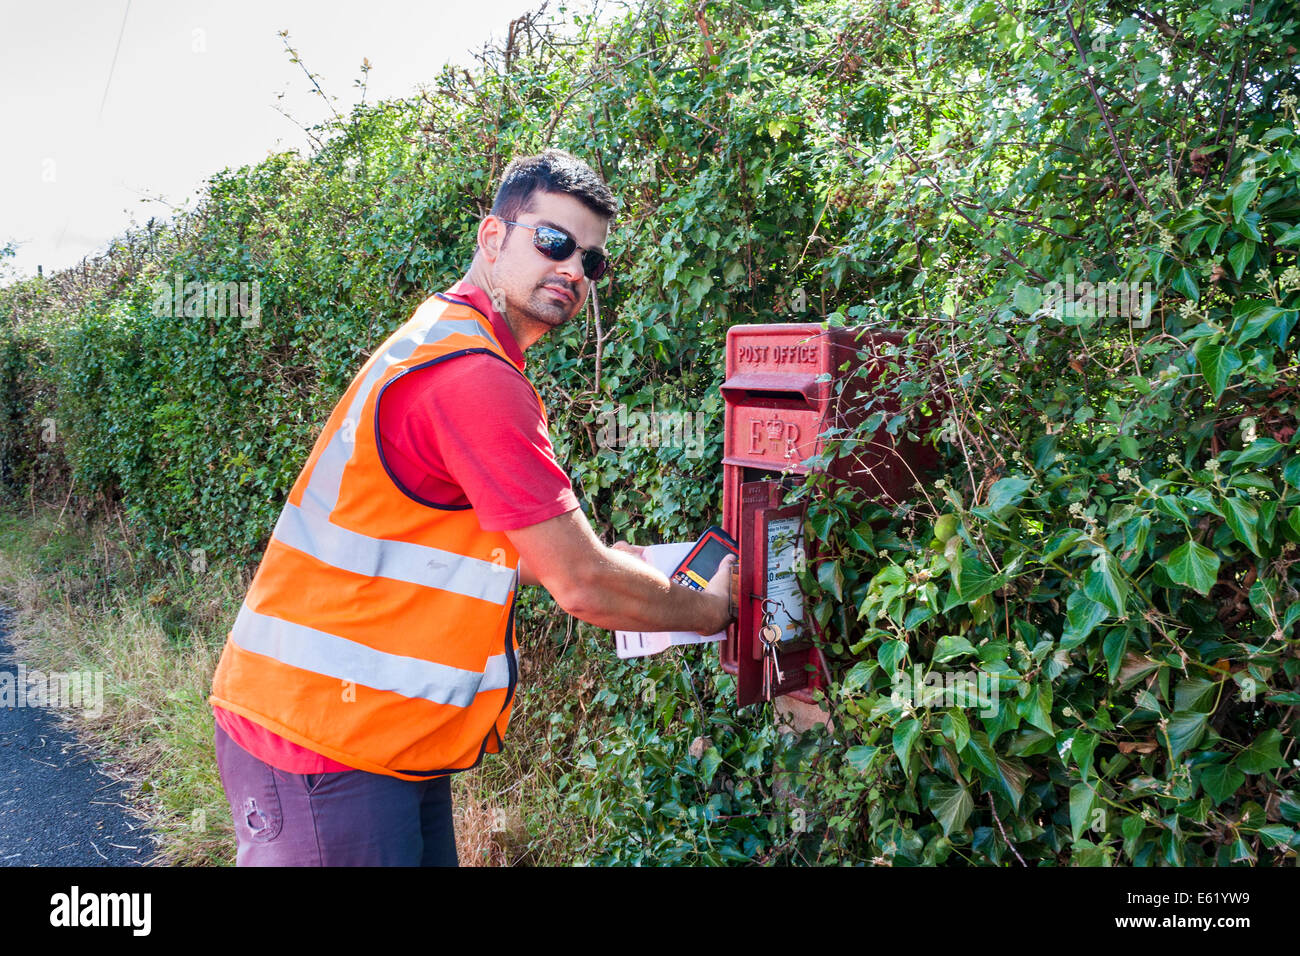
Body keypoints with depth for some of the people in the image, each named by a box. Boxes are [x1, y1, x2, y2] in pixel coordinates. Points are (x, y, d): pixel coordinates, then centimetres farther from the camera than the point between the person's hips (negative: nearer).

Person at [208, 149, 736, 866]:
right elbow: (582, 586, -18)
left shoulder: (442, 343, 14)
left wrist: (603, 563, 16)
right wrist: (711, 609, -1)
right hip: (325, 738, -10)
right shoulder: (473, 374, -20)